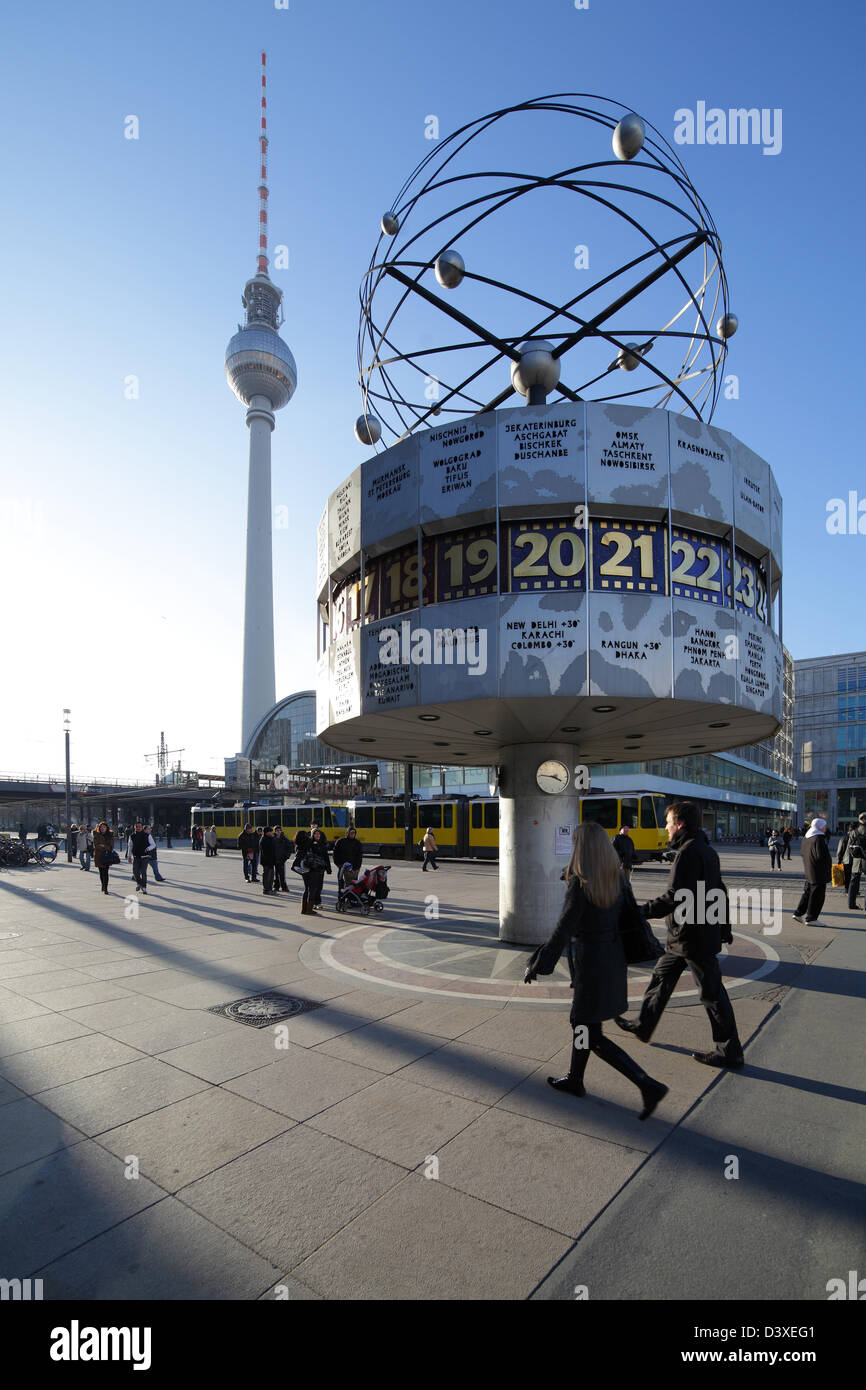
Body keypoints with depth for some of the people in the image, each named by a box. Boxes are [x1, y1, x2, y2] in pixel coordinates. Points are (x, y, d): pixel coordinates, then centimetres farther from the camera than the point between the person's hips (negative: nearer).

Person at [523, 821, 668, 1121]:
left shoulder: (580, 885, -23)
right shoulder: (619, 878, -2)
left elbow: (563, 930, -21)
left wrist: (537, 965, -10)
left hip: (590, 963, -8)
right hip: (614, 958, 8)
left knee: (592, 1037, 6)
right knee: (581, 1021, 24)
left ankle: (648, 1085, 2)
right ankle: (575, 1080, 40)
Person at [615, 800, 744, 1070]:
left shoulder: (688, 853, -22)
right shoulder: (707, 850, 10)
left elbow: (673, 897, -28)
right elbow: (720, 892, 18)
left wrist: (640, 912, -24)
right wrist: (724, 926, 26)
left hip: (692, 937, -10)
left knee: (711, 992, 2)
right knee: (662, 977, 19)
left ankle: (729, 1052, 15)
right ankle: (643, 1025, 32)